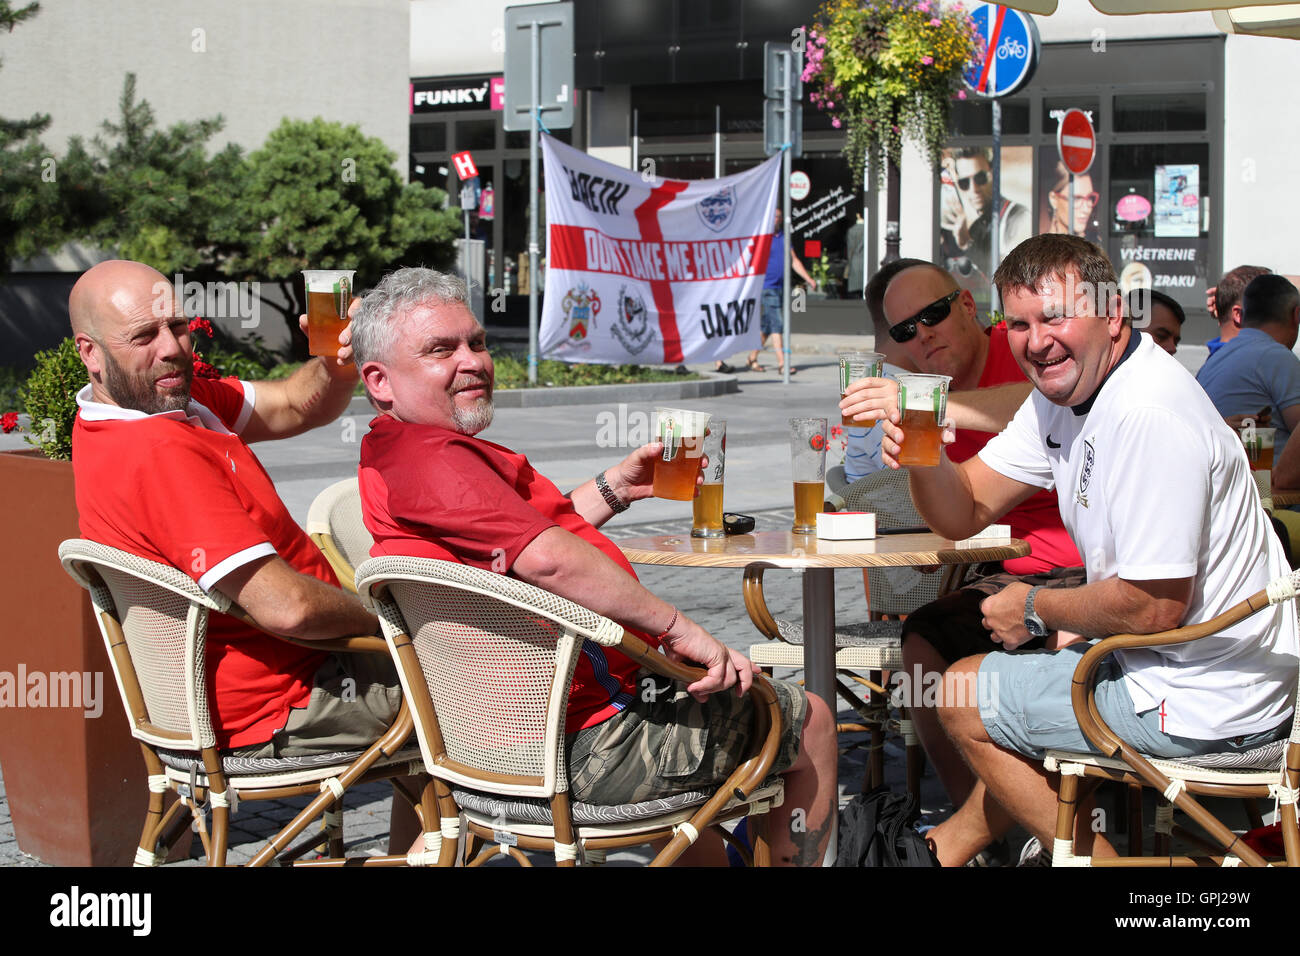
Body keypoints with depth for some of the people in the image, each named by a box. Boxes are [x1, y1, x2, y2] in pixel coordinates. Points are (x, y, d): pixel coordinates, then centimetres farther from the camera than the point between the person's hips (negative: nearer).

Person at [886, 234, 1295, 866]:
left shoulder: (1149, 416, -27)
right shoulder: (1063, 391, 5)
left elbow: (1154, 607, -27)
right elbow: (965, 512, 7)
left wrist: (1037, 609, -10)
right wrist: (924, 456, -15)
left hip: (1205, 701, -10)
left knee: (964, 699, 2)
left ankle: (1091, 857, 12)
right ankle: (951, 843, 39)